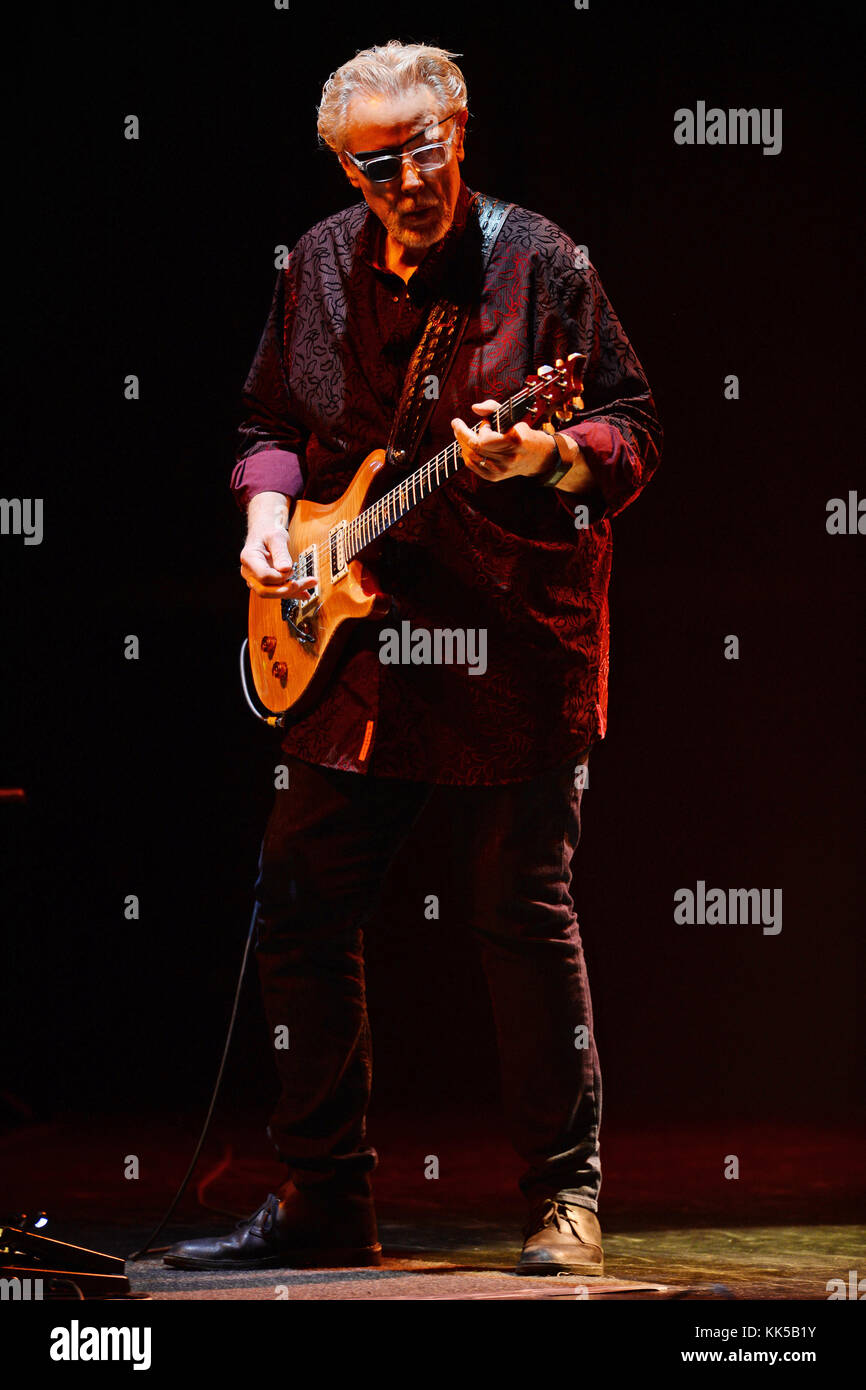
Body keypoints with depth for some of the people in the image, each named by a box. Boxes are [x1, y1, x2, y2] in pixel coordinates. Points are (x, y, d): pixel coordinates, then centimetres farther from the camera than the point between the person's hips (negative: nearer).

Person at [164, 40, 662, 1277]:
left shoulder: (537, 260, -5)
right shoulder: (319, 266, 9)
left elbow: (635, 431, -5)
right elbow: (272, 419, 21)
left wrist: (553, 456, -24)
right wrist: (267, 512, 2)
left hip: (509, 652, -5)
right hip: (354, 660, 5)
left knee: (525, 918, -4)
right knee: (301, 917, 6)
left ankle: (566, 1201, 5)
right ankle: (324, 1204, 16)